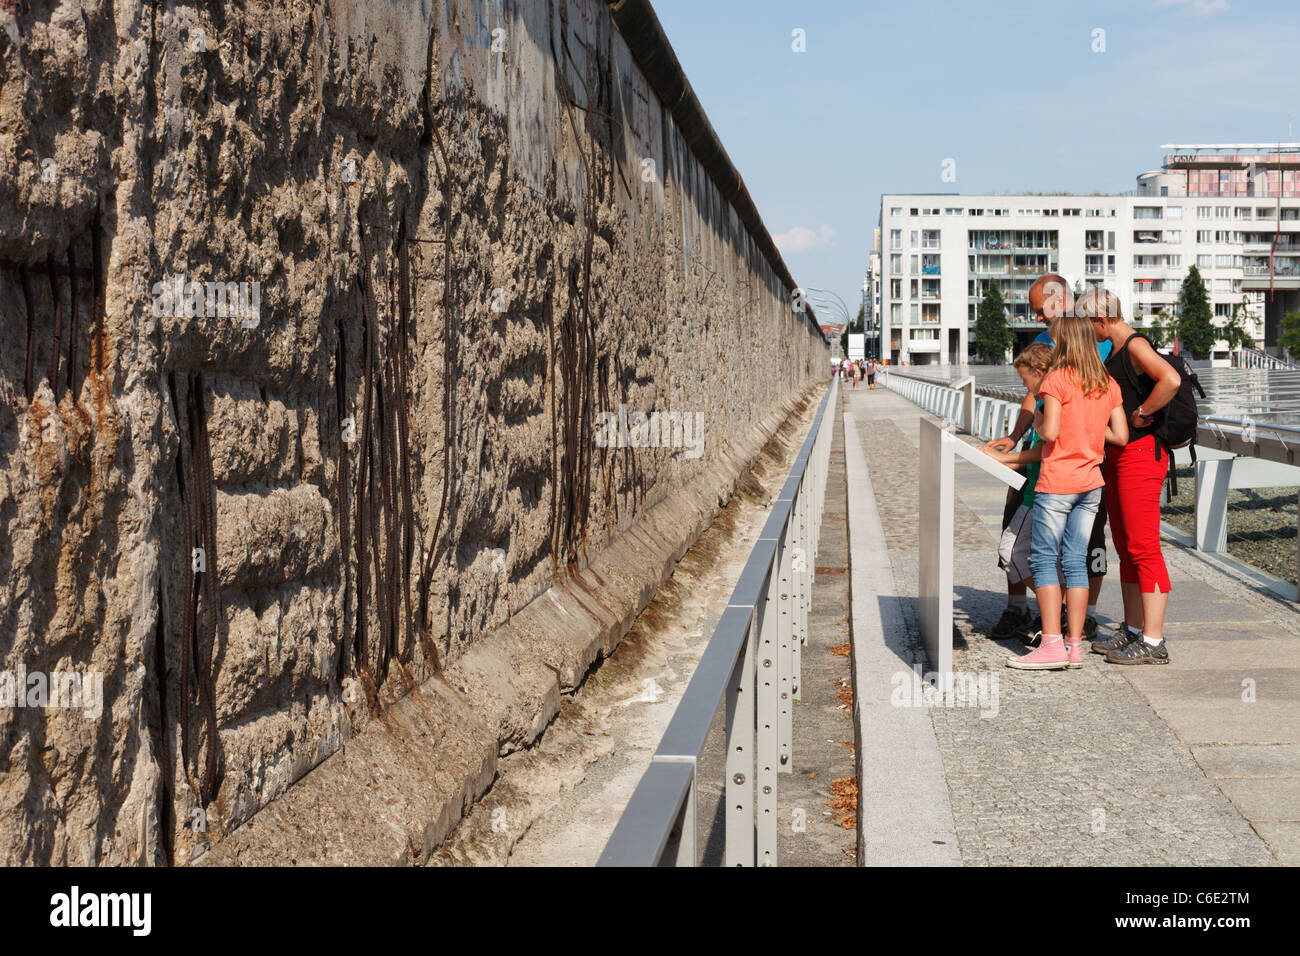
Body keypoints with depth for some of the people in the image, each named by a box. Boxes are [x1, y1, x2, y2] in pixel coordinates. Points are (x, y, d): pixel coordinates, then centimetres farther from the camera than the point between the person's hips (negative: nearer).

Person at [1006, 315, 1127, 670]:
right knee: (1075, 562, 8)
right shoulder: (1108, 385, 8)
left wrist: (1037, 422, 2)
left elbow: (1051, 432, -19)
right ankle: (1075, 645, 8)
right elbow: (1121, 435, 6)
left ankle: (1052, 644, -8)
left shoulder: (1057, 380, -10)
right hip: (1091, 483, 6)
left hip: (1057, 483, -6)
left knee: (1042, 560, -2)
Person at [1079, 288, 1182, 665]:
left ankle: (1154, 644, -8)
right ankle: (1133, 631, 22)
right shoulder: (1115, 351, 17)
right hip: (1118, 456, 11)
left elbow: (1171, 380, -33)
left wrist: (1142, 413, -21)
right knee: (1126, 548, 14)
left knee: (1143, 548, -10)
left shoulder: (1137, 346, -14)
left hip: (1141, 454, -11)